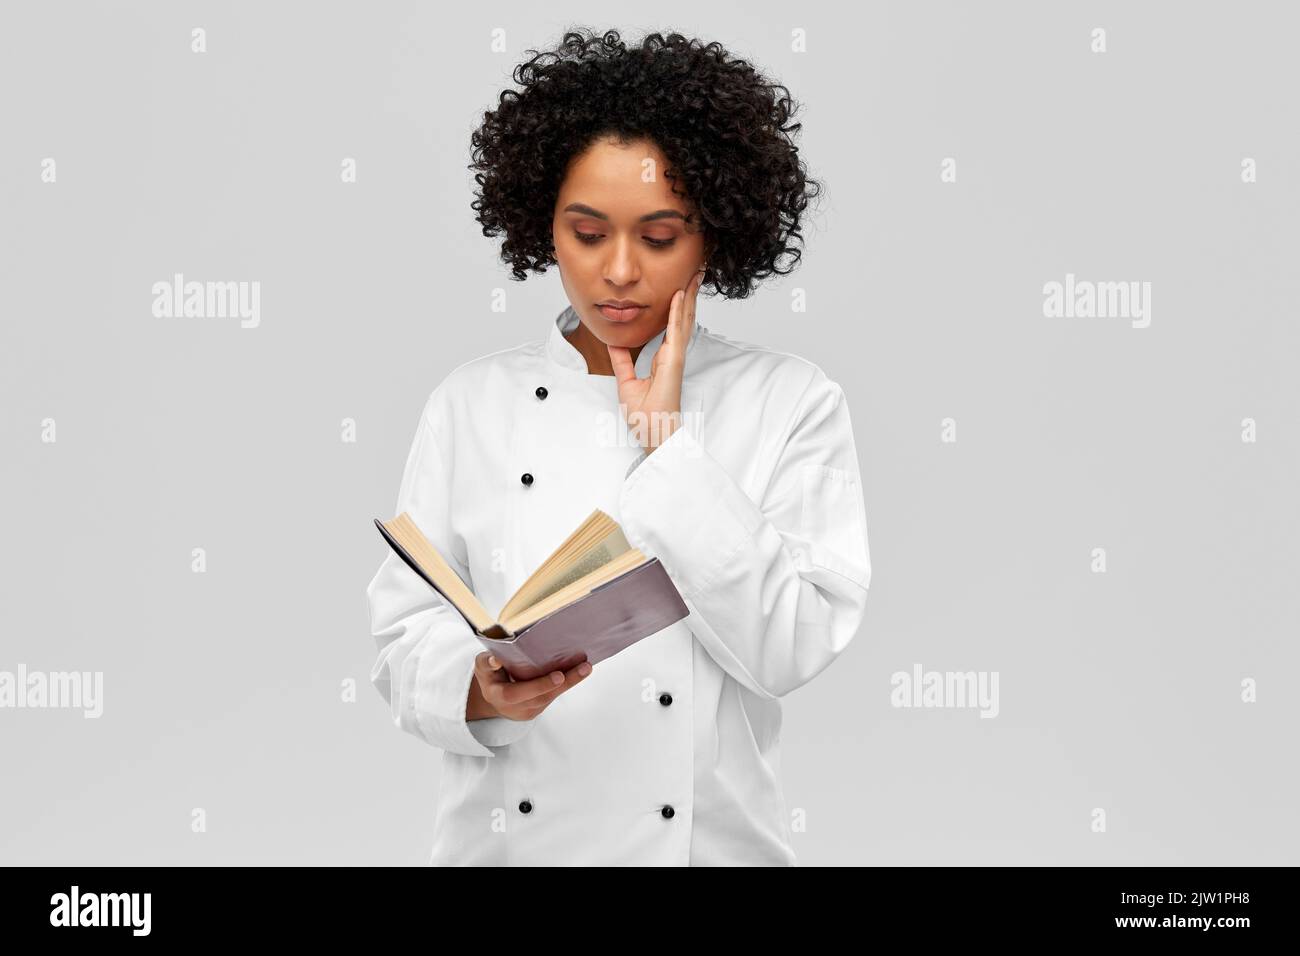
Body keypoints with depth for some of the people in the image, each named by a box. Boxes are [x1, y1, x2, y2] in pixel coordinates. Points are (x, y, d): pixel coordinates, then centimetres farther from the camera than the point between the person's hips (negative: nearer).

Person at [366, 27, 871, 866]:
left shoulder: (793, 405, -6)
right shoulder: (472, 403, -1)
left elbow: (788, 648, -16)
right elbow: (409, 638, -1)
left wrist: (664, 436, -16)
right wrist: (484, 688, -22)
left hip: (710, 836, -1)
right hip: (506, 836, 1)